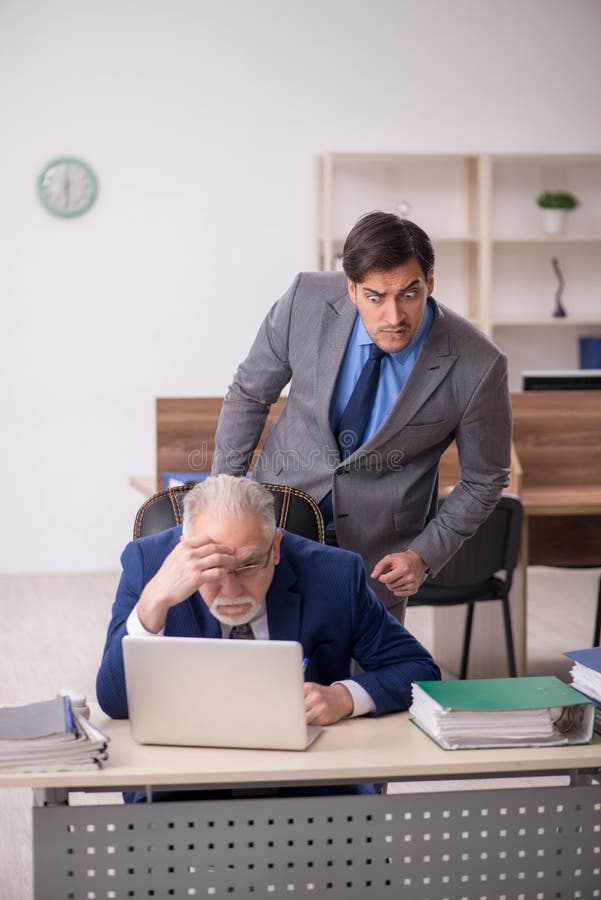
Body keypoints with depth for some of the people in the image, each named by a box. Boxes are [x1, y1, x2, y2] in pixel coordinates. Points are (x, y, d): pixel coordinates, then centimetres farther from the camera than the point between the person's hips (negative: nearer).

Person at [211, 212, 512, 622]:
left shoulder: (477, 366, -24)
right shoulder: (307, 300, -19)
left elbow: (485, 478, -7)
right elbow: (250, 394, -2)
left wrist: (425, 554, -14)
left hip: (378, 548, -1)